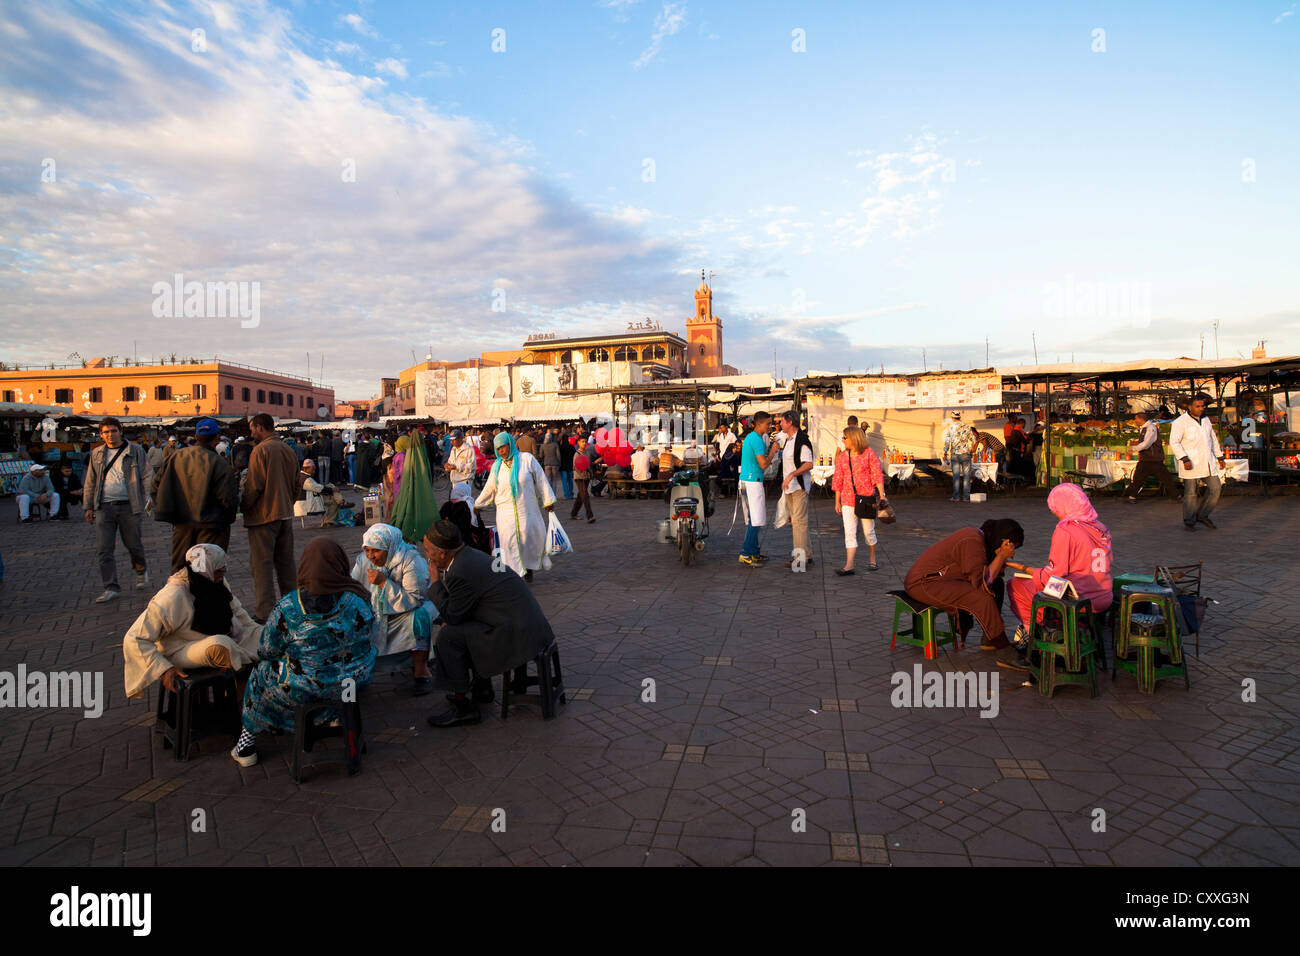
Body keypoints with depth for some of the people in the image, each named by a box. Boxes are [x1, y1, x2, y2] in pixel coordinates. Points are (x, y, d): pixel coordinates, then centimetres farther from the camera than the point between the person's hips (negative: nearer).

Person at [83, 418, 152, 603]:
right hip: (104, 508, 3)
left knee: (133, 545, 6)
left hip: (128, 506, -3)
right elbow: (90, 482, 17)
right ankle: (111, 588, 4)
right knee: (105, 550, -1)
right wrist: (89, 507, 13)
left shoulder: (135, 451, 2)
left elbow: (147, 476, -1)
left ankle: (141, 569, 36)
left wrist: (149, 498, -12)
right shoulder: (97, 454, 12)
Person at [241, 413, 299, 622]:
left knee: (261, 565, -2)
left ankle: (265, 614, -1)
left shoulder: (261, 450, -13)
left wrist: (243, 508, -4)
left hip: (263, 516, -7)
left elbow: (254, 486, -16)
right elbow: (295, 484, 15)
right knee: (285, 563, 15)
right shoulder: (287, 450, 10)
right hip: (285, 514, 7)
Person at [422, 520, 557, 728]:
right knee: (462, 627, 26)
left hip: (518, 636, -10)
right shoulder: (470, 555, 12)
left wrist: (436, 582, 0)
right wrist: (449, 620, 11)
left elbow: (452, 616, -6)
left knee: (448, 637, -7)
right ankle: (482, 687, 35)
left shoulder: (461, 573, -19)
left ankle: (463, 707, 3)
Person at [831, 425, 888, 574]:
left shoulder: (869, 453, -2)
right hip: (848, 500, 3)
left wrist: (882, 495, -12)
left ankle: (872, 560, 27)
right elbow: (838, 480, 11)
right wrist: (837, 502, 10)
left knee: (868, 531, 7)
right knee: (849, 532, -5)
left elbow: (878, 475, -4)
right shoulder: (842, 457, 9)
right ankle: (849, 566, -8)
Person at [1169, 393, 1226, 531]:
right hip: (1191, 464, -6)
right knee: (1191, 493, -2)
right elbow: (1174, 442, -14)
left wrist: (1220, 457, 20)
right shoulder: (1180, 422, -8)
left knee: (1215, 488, 3)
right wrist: (1184, 459, -23)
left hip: (1208, 462, 6)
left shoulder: (1205, 419, 14)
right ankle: (1189, 521, 10)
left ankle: (1202, 515, 18)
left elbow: (1213, 439, 23)